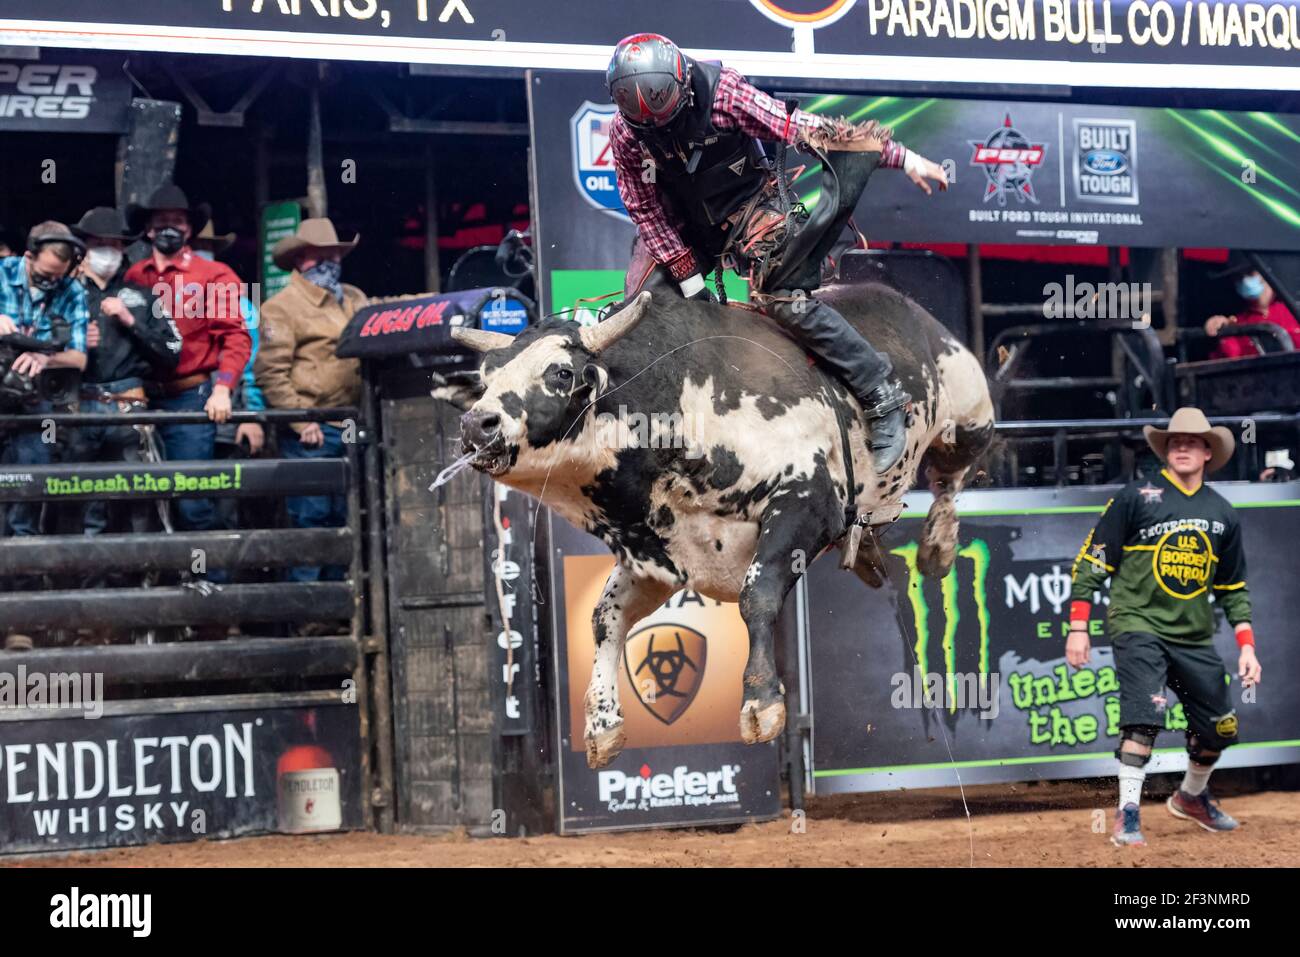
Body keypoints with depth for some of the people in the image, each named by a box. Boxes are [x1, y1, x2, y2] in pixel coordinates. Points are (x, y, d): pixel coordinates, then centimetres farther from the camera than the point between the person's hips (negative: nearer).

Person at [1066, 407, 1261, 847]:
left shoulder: (1222, 513, 9)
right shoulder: (1136, 497, -3)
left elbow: (1233, 588, 17)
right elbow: (1092, 561, -2)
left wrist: (1246, 645, 9)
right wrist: (1078, 626, -8)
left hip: (1195, 638, 5)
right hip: (1138, 626, -5)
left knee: (1220, 727, 9)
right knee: (1145, 713, -23)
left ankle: (1191, 797, 35)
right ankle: (1128, 813, -16)